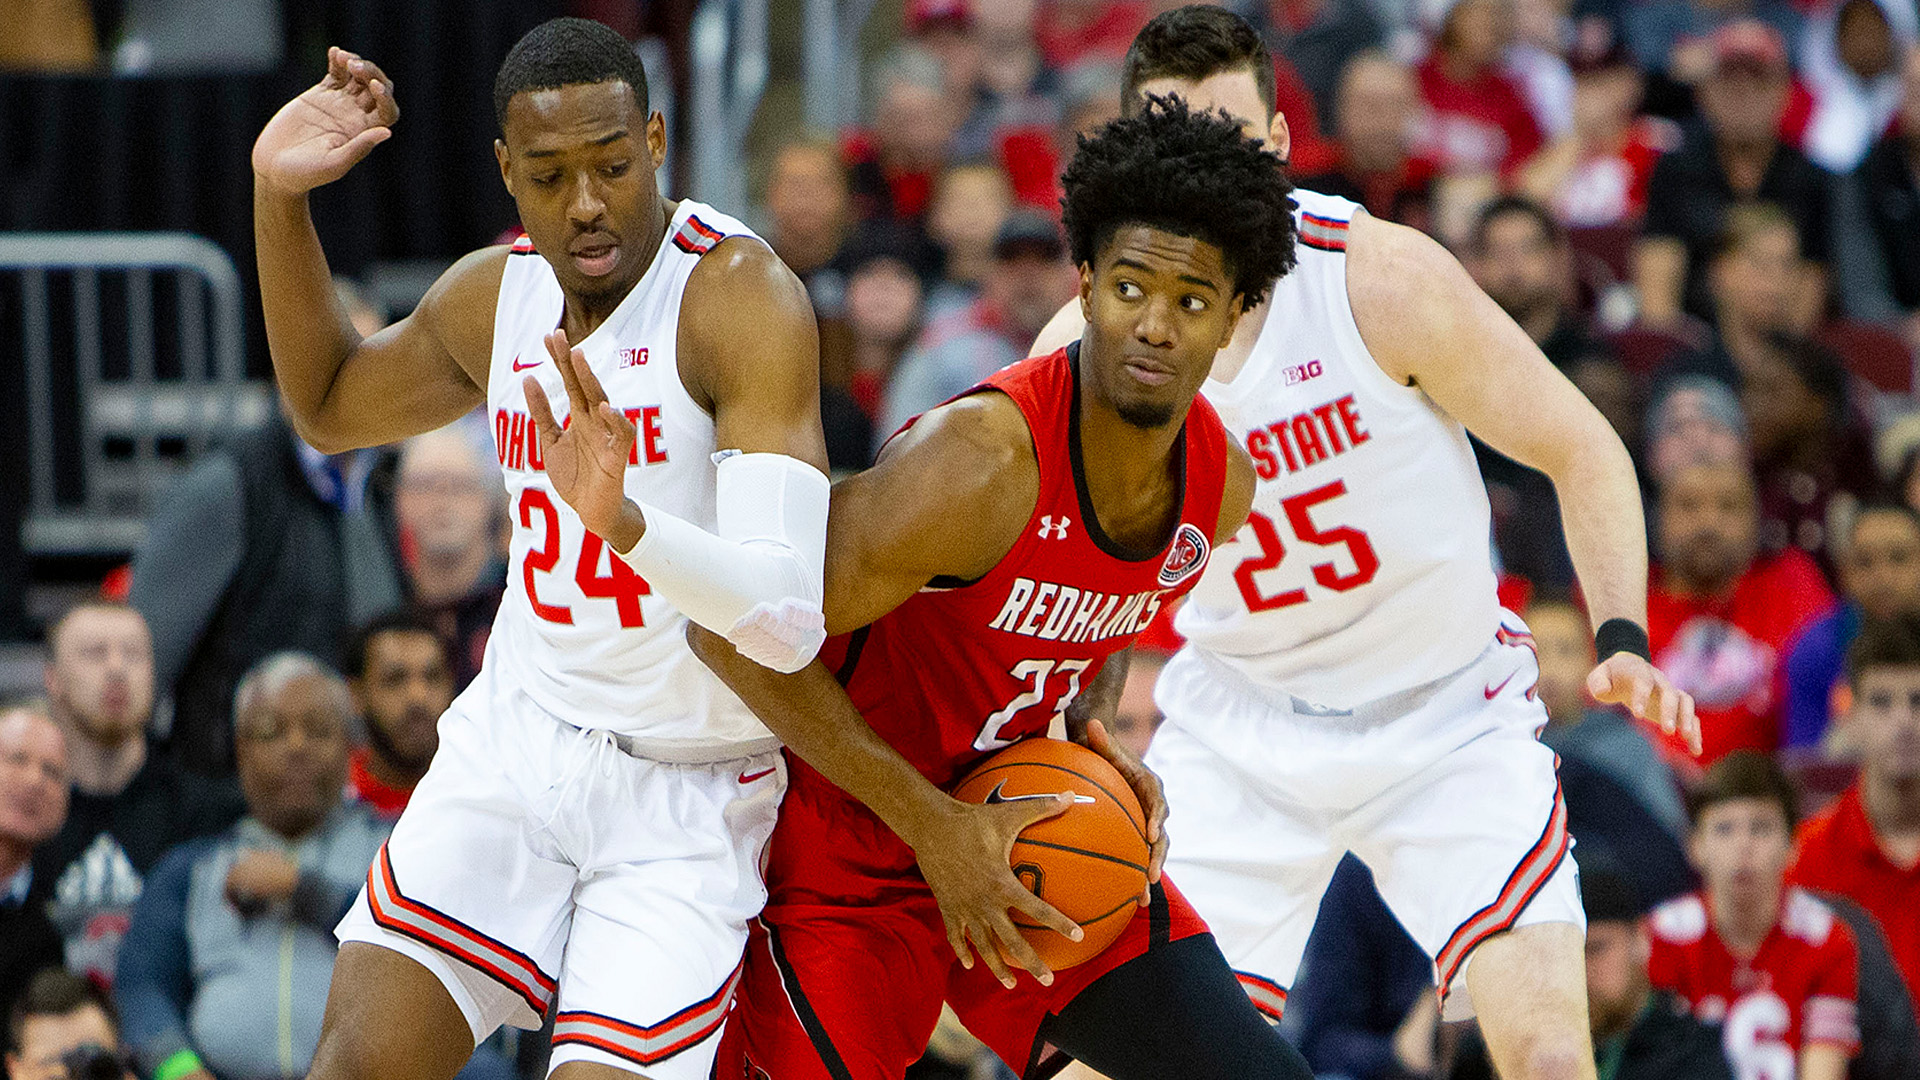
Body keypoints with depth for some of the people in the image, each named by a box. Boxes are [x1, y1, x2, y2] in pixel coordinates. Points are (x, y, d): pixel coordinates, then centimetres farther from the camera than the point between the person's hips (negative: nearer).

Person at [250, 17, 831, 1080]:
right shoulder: (497, 294, 4)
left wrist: (622, 519, -47)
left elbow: (789, 618, -28)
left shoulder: (740, 294, -19)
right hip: (516, 743, 5)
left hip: (687, 798, -5)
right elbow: (328, 407, 27)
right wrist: (279, 195, 12)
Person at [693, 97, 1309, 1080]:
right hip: (851, 846, -6)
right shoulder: (979, 463, -29)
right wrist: (932, 824, -26)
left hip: (1021, 828, 6)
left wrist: (1092, 733, -4)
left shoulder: (1221, 483, -6)